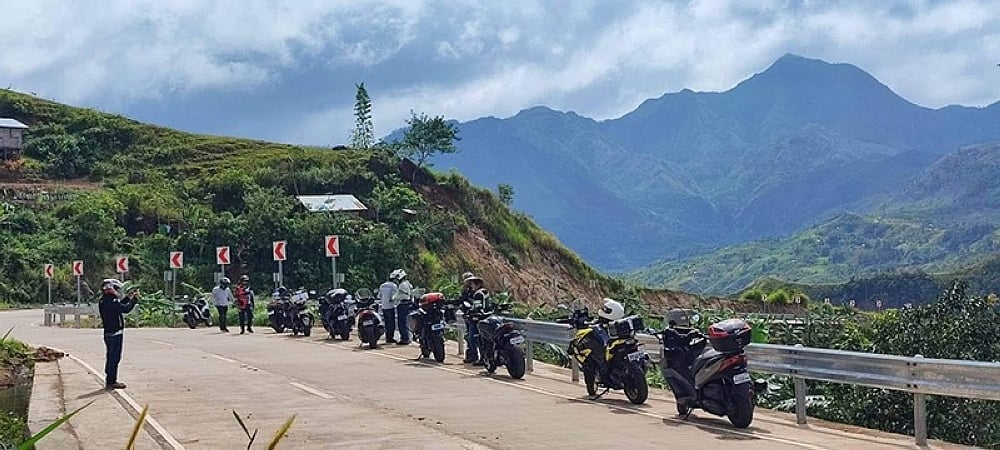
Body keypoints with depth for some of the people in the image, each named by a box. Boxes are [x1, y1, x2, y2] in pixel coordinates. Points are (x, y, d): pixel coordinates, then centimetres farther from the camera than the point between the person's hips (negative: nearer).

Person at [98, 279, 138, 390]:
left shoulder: (103, 300, 11)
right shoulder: (110, 301, -19)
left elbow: (119, 306, 23)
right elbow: (126, 309, -25)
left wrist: (127, 297, 18)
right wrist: (135, 299, -13)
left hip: (108, 333, 10)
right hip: (115, 333, -10)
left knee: (110, 357, 17)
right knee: (115, 357, -5)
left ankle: (109, 380, 24)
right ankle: (111, 381, -2)